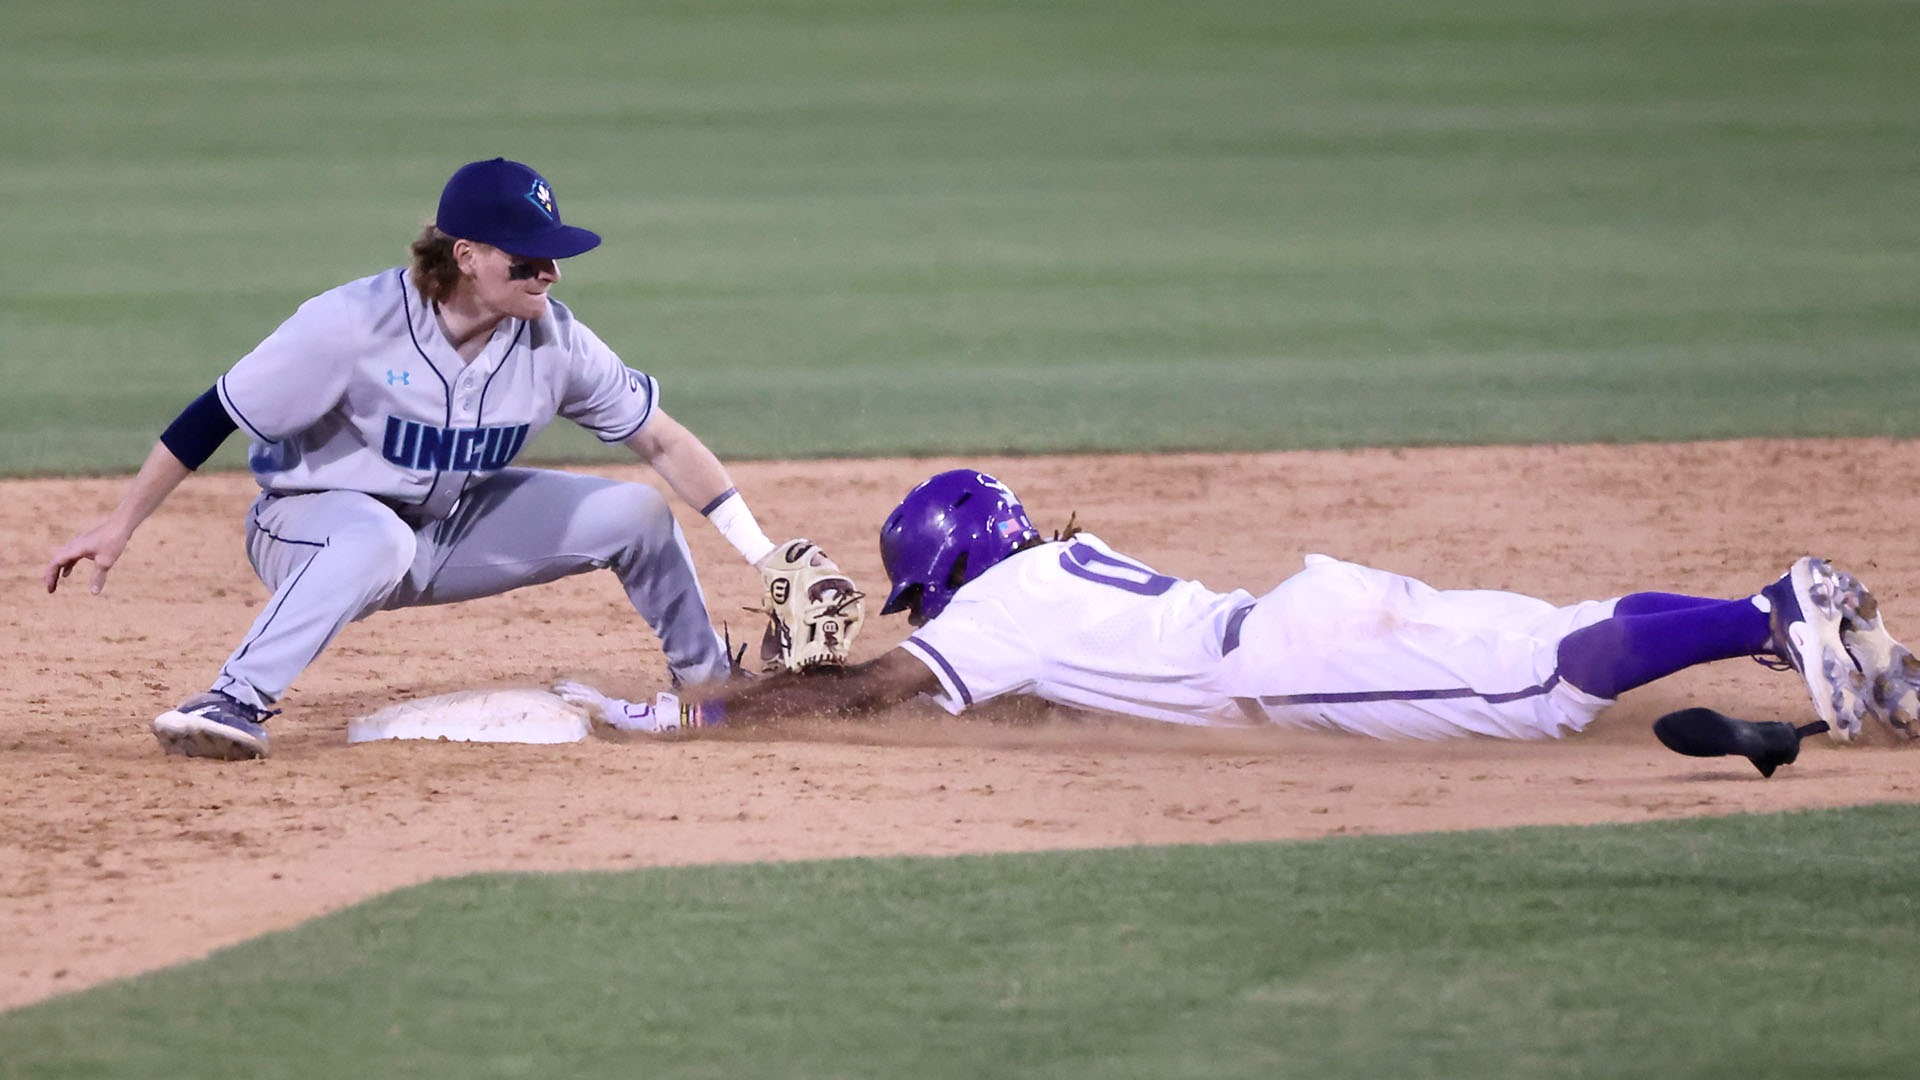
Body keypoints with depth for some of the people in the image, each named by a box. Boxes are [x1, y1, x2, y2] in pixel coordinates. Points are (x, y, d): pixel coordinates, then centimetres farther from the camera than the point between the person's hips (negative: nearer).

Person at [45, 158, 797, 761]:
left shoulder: (554, 341, -13)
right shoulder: (354, 326, -27)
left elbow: (663, 441, -6)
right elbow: (216, 417, -20)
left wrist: (764, 555, -10)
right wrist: (119, 526, -19)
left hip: (450, 529, 6)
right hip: (310, 524, -6)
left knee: (636, 514, -2)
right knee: (379, 539, -42)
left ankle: (711, 686, 22)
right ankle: (235, 706, -45)